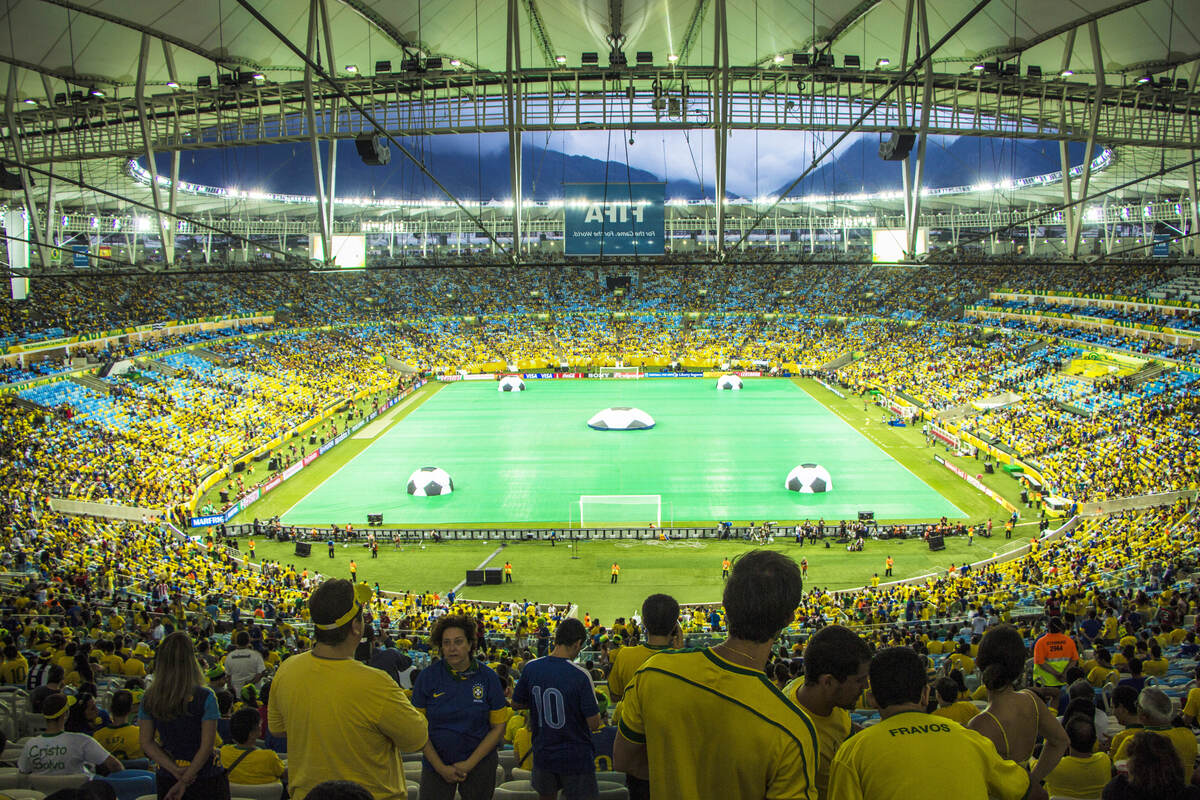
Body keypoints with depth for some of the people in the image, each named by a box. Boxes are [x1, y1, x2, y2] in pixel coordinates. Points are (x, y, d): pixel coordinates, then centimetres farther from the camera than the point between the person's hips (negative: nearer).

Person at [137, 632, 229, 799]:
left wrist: (175, 770, -7)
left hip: (166, 779, 4)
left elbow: (146, 743, -2)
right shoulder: (205, 697, -15)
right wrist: (185, 781, -9)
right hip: (206, 779, -3)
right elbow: (207, 745, -16)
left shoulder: (148, 699, -4)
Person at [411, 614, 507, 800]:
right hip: (437, 762, 0)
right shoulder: (428, 676, -7)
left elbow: (498, 727, -4)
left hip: (480, 762, 0)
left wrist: (470, 764, -10)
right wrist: (441, 767, -10)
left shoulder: (488, 677, -6)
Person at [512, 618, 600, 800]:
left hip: (543, 754, 5)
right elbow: (594, 724, -18)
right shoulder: (580, 676, -22)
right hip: (576, 758, -5)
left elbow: (516, 704, 6)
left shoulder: (531, 668, -8)